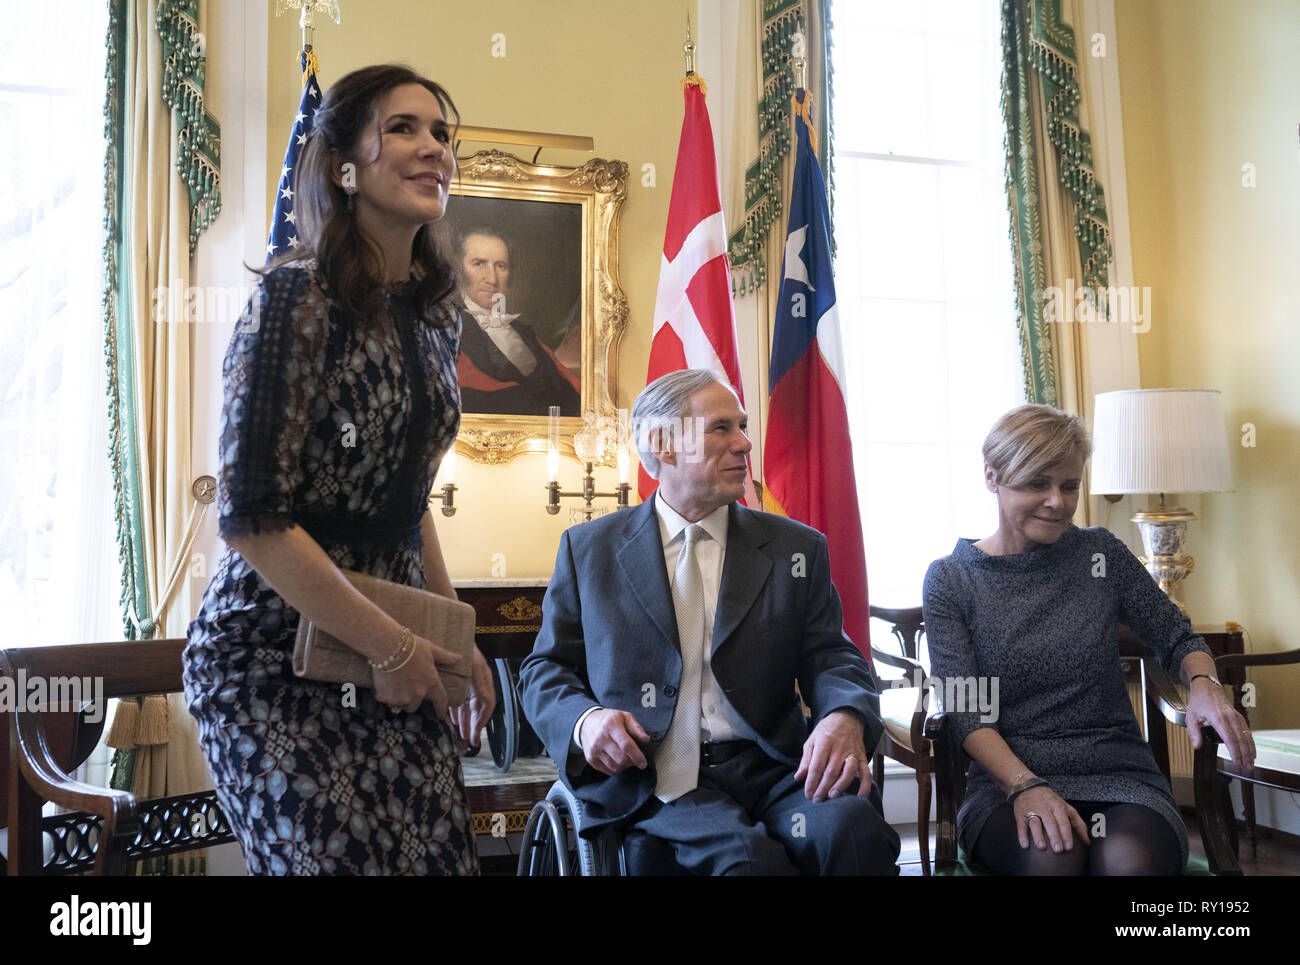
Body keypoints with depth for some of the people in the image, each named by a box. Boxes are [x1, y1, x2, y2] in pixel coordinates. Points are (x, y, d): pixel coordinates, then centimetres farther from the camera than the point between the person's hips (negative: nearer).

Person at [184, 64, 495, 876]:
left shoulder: (434, 315, 8)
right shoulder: (297, 297, -14)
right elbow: (250, 518, -17)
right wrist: (391, 648, -12)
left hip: (396, 656, 6)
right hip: (277, 657, -6)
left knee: (441, 852, 3)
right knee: (346, 857, -1)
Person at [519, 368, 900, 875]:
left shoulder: (797, 548, 13)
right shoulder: (588, 548, 10)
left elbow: (831, 657, 7)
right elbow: (545, 668, 12)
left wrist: (845, 717, -18)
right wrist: (584, 719, -11)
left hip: (768, 769, 2)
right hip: (651, 779, -2)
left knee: (852, 825, -30)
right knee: (750, 853, -32)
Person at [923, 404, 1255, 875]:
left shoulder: (1101, 553, 9)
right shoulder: (951, 579, 1)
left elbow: (1177, 641, 15)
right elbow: (965, 711, -6)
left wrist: (1204, 686, -9)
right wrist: (1026, 786, -23)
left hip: (1120, 774, 2)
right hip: (1007, 779, -1)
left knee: (1129, 857, -33)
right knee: (1050, 855, -35)